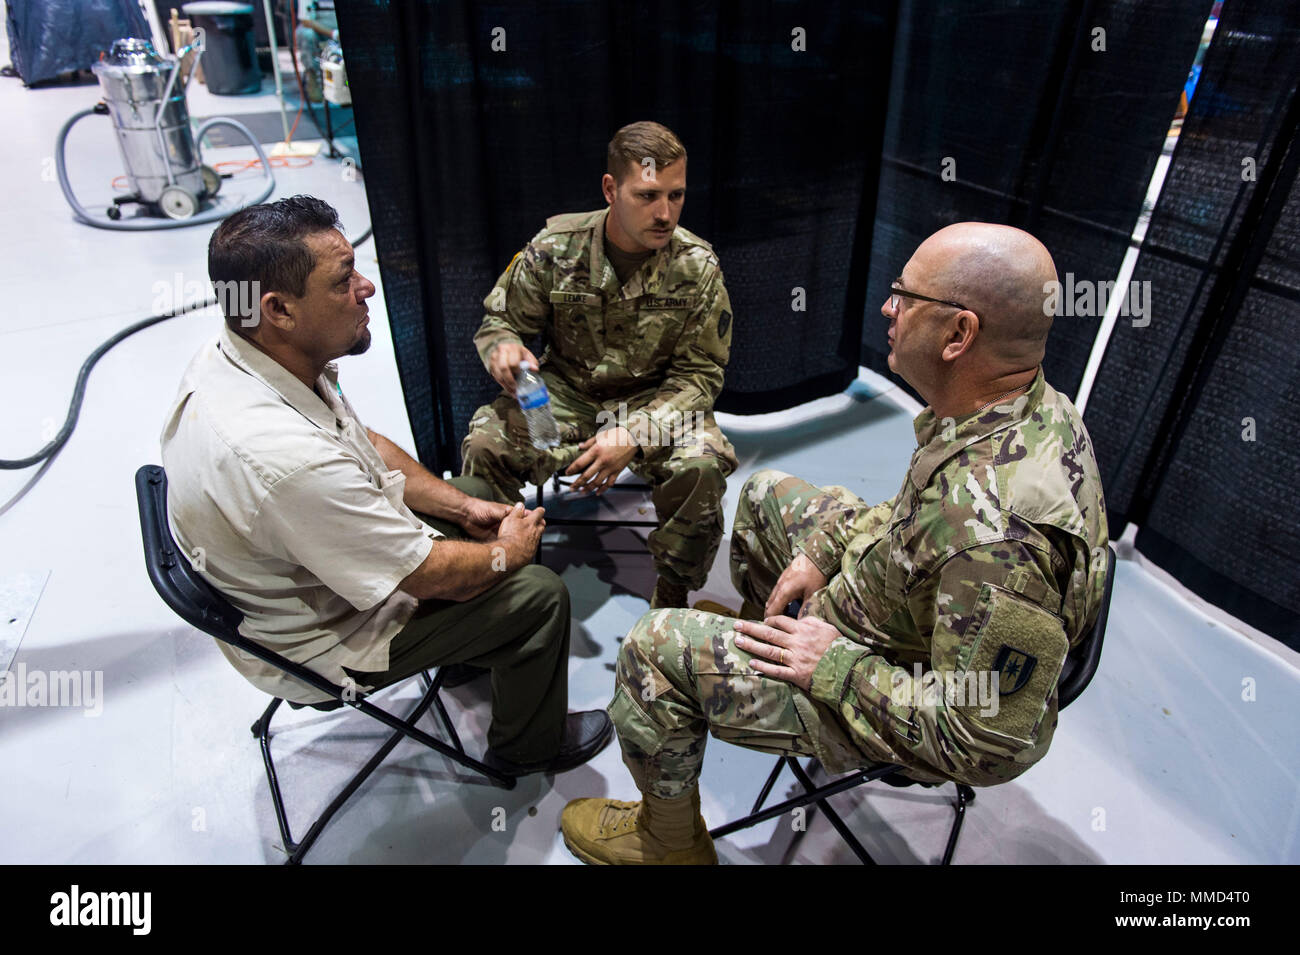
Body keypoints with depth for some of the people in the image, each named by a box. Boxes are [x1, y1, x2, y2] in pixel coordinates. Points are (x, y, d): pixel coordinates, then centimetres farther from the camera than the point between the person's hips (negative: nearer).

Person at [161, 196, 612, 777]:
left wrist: (463, 507, 1)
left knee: (476, 491, 17)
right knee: (539, 594, -7)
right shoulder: (285, 457, -41)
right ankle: (530, 747, 21)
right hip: (318, 642, -9)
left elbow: (366, 446, 5)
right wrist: (510, 549, -10)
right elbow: (432, 576, -29)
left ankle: (475, 649, 39)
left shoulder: (233, 357, -11)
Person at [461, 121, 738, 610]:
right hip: (564, 393, 1)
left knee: (701, 464, -31)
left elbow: (700, 373, -8)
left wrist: (634, 435, -24)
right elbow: (501, 319, 3)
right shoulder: (555, 247, -11)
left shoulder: (698, 267, -12)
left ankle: (672, 592, -3)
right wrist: (503, 347, -25)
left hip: (656, 400, 0)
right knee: (484, 444, -25)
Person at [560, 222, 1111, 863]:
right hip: (899, 590, 9)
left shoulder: (997, 533, -42)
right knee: (766, 496, 20)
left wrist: (834, 666, -25)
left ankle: (669, 842, 16)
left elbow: (987, 746, -33)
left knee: (655, 649, -10)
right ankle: (754, 632, 46)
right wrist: (825, 547, -1)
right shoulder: (1027, 404, -12)